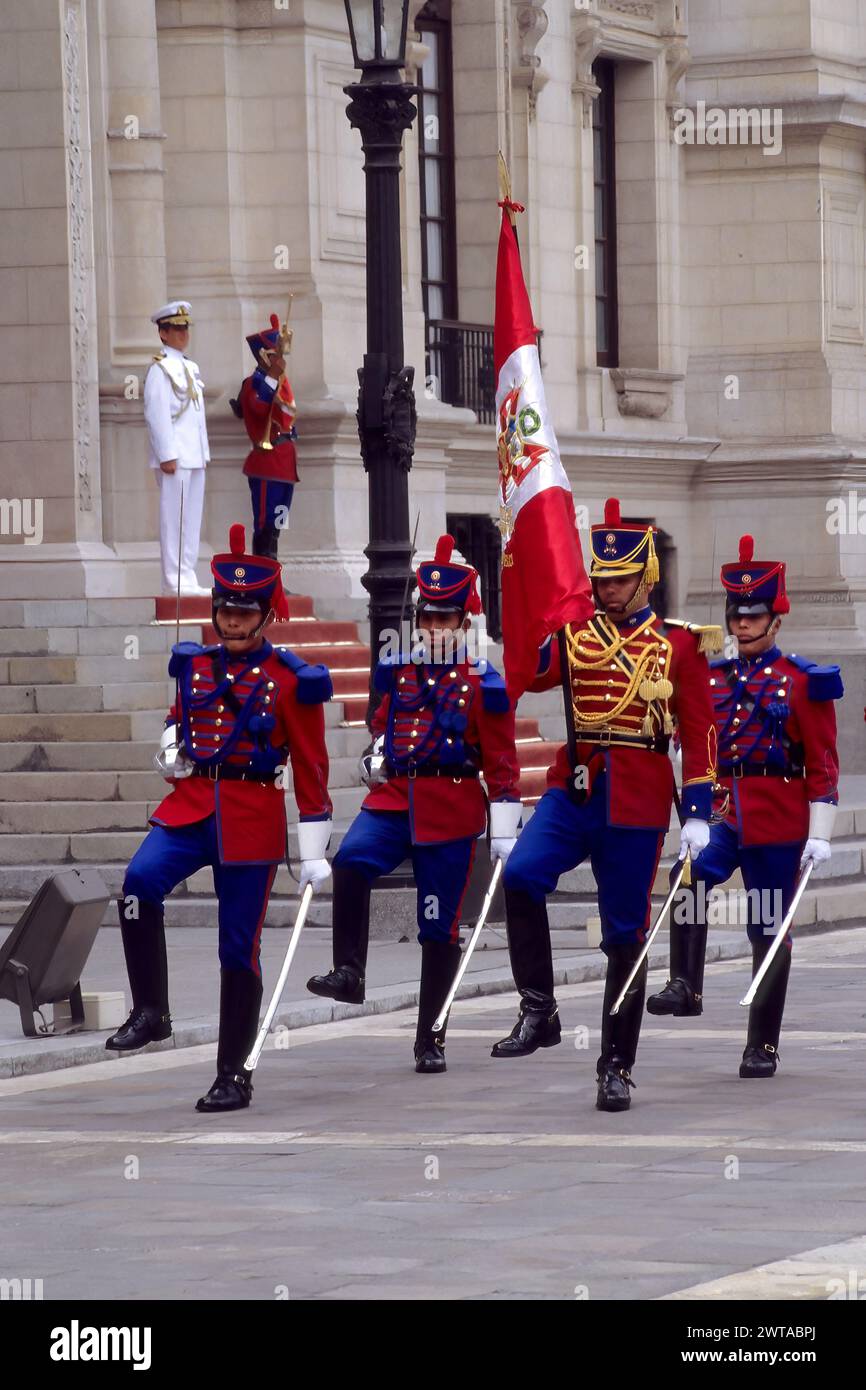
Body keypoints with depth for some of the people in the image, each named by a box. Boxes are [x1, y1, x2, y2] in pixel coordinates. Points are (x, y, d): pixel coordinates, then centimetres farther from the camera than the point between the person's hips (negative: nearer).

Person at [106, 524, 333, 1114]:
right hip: (191, 805, 3)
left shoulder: (290, 679, -4)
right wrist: (172, 745, 5)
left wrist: (314, 854, -4)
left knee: (239, 950, 1)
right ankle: (150, 1013, -17)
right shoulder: (195, 664, 8)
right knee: (141, 882, -26)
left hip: (253, 821, -3)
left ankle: (234, 1075, 10)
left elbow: (312, 771, -2)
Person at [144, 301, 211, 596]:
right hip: (175, 458, -9)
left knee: (192, 519, 9)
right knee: (174, 519, -7)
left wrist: (204, 453, 19)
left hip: (194, 457, 9)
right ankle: (175, 581, -5)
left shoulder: (190, 368, 18)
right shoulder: (160, 369, -8)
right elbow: (157, 414, -14)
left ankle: (187, 579, 12)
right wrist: (167, 456, -18)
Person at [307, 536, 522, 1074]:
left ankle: (431, 1041, 9)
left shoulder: (483, 685, -4)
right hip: (394, 799, 3)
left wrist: (505, 832, -8)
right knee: (351, 862, -29)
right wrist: (381, 752, 12)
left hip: (452, 814, -3)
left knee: (439, 929, 2)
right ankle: (348, 973, -26)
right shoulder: (398, 672, 8)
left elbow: (502, 764, -4)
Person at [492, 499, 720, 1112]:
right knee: (521, 876, -26)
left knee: (625, 935, 3)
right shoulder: (575, 634, 9)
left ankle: (617, 1068, 12)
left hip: (638, 803, -2)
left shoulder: (679, 643, 3)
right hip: (575, 786, 2)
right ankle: (539, 1011, -17)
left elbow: (700, 733, 2)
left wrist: (699, 814, -5)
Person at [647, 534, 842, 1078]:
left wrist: (819, 835, -10)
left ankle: (763, 1046, 9)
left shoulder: (803, 682, -2)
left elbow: (823, 766, -4)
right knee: (689, 875, -28)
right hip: (721, 813, 3)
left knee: (770, 932, 2)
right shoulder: (712, 680, 10)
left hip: (778, 824, -3)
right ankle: (686, 987, -24)